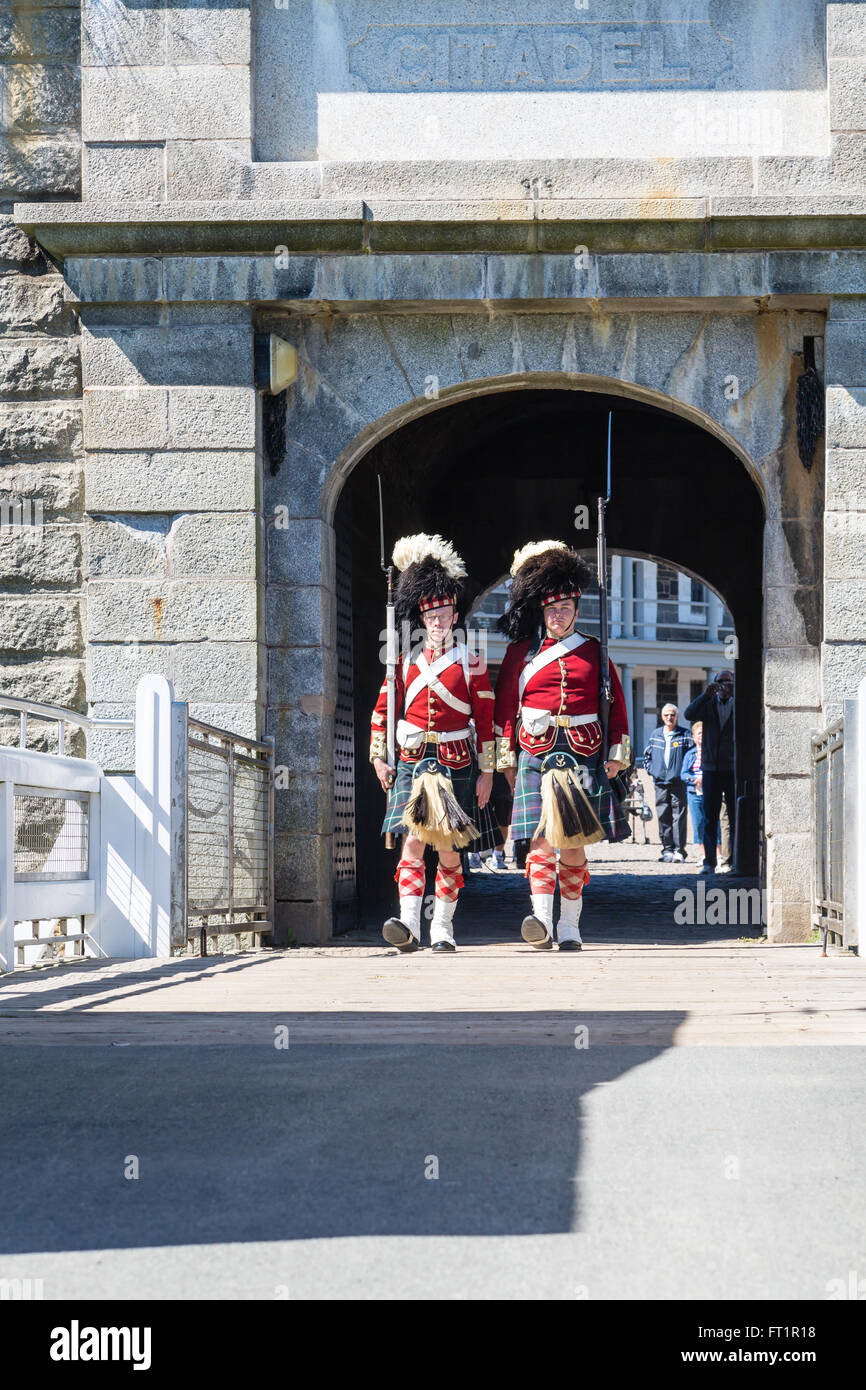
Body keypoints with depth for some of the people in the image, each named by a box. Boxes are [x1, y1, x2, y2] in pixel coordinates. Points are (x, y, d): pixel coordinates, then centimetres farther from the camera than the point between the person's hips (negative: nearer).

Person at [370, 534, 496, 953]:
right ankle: (408, 924, -22)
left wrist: (486, 772, -1)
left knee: (449, 850, 4)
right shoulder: (406, 662, 8)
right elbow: (383, 710, 13)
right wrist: (379, 757, 6)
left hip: (456, 763, -1)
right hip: (412, 761, 1)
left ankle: (442, 929, 12)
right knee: (412, 841, -12)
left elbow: (485, 719, 2)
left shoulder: (470, 663, 3)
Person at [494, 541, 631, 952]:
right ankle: (541, 920, -21)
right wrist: (506, 759, 2)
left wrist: (617, 753, 5)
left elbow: (616, 703, 13)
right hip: (536, 754, -1)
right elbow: (505, 706, 8)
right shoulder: (521, 652, 8)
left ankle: (569, 926, 9)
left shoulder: (593, 651, 11)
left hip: (583, 756, 1)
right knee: (541, 838, -13)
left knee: (574, 844, 3)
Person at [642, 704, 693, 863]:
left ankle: (679, 850, -6)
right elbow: (647, 753, 26)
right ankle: (667, 849, 9)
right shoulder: (655, 735, 14)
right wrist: (649, 769, 14)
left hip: (678, 782, -4)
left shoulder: (685, 735, 2)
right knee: (663, 816, 3)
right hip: (660, 781, 4)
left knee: (679, 816, -6)